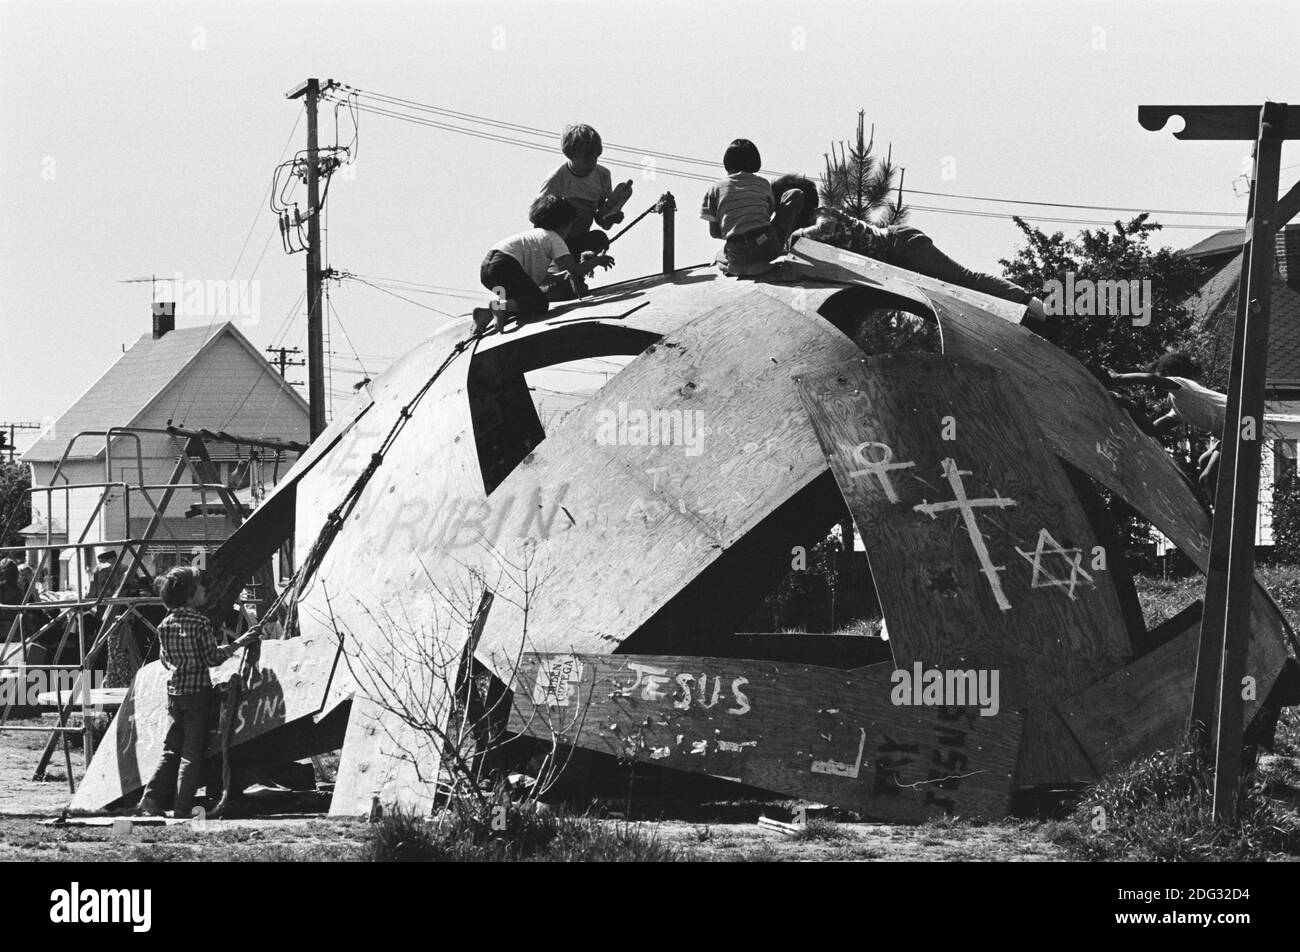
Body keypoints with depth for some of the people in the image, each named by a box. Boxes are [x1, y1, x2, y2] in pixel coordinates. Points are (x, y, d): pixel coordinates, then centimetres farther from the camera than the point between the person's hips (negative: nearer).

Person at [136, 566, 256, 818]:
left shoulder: (165, 625, 6)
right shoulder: (200, 622, -12)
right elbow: (212, 658, -11)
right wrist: (239, 643, -2)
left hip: (174, 692, 6)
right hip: (197, 693, -6)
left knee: (171, 750, 12)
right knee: (192, 753, 0)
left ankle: (150, 799, 0)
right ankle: (182, 810, -1)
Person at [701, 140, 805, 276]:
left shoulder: (715, 188, 7)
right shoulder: (763, 184, 9)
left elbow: (714, 232, 10)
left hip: (738, 254, 2)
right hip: (770, 249, -2)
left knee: (721, 255, 44)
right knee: (796, 195, 18)